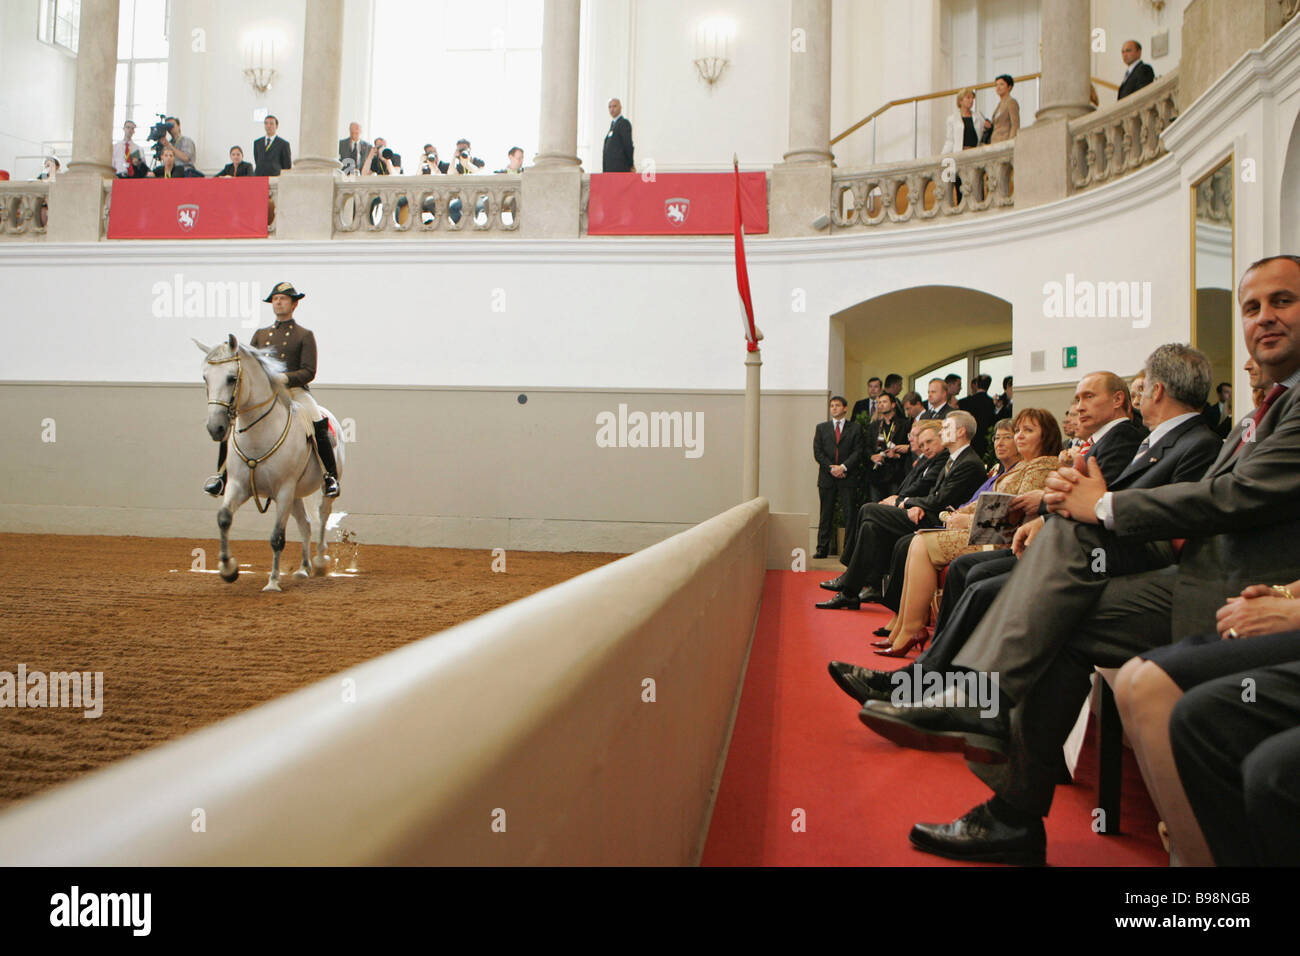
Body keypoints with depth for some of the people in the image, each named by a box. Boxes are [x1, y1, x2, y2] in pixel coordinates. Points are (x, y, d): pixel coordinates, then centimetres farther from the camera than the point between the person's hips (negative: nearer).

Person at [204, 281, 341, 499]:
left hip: (295, 390, -4)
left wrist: (285, 378, -19)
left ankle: (330, 476, -18)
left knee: (318, 423, -29)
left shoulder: (305, 335, 8)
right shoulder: (260, 334, 21)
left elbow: (309, 371, -2)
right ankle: (222, 476, -7)